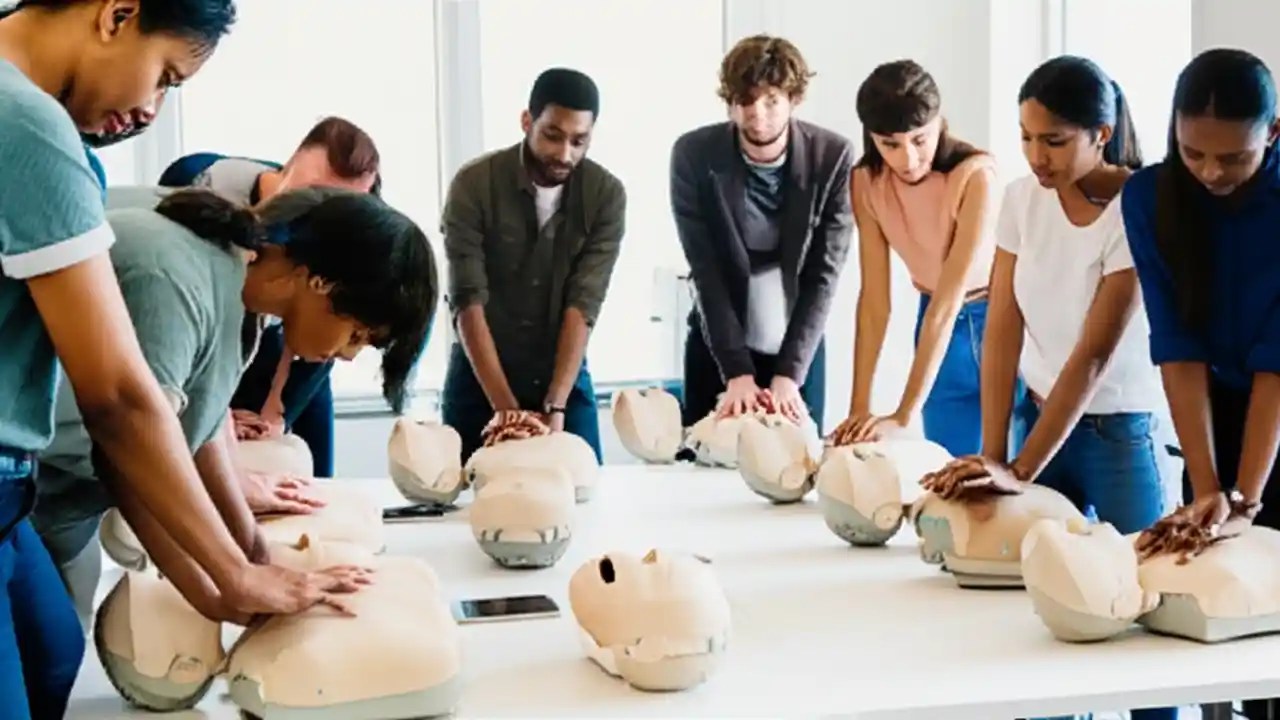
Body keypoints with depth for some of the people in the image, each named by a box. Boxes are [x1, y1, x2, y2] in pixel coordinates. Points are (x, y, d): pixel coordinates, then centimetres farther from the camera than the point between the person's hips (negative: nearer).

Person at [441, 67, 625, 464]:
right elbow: (468, 303, -19)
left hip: (564, 376, 1)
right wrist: (505, 408, -25)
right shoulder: (473, 185, -15)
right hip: (479, 377, -1)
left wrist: (554, 407, -25)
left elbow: (583, 305, -16)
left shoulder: (607, 194, -11)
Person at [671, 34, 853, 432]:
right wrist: (736, 370, -20)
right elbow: (705, 271, -14)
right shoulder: (694, 154, -14)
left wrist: (789, 373, -20)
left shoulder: (832, 157, -14)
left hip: (798, 345, 0)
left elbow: (824, 274, -13)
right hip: (717, 344, 0)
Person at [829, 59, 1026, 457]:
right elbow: (875, 299, -12)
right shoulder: (866, 182, -11)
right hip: (938, 327, 4)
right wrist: (860, 407, -18)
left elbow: (950, 296, -31)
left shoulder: (975, 174, -26)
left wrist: (904, 416, -35)